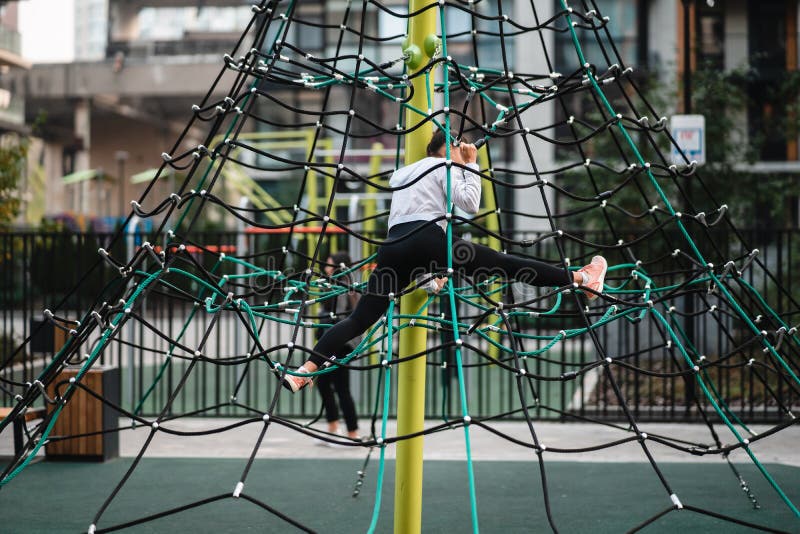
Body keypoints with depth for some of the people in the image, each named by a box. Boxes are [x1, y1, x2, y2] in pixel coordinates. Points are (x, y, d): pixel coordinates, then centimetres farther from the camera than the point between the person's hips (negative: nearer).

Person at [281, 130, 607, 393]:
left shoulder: (401, 173, 34)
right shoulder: (444, 166, 13)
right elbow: (471, 204, -2)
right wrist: (470, 166, 10)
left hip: (393, 248, 6)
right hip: (426, 242, -6)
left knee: (359, 320, 1)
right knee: (505, 264, 0)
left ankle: (306, 370, -11)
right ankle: (580, 279, 4)